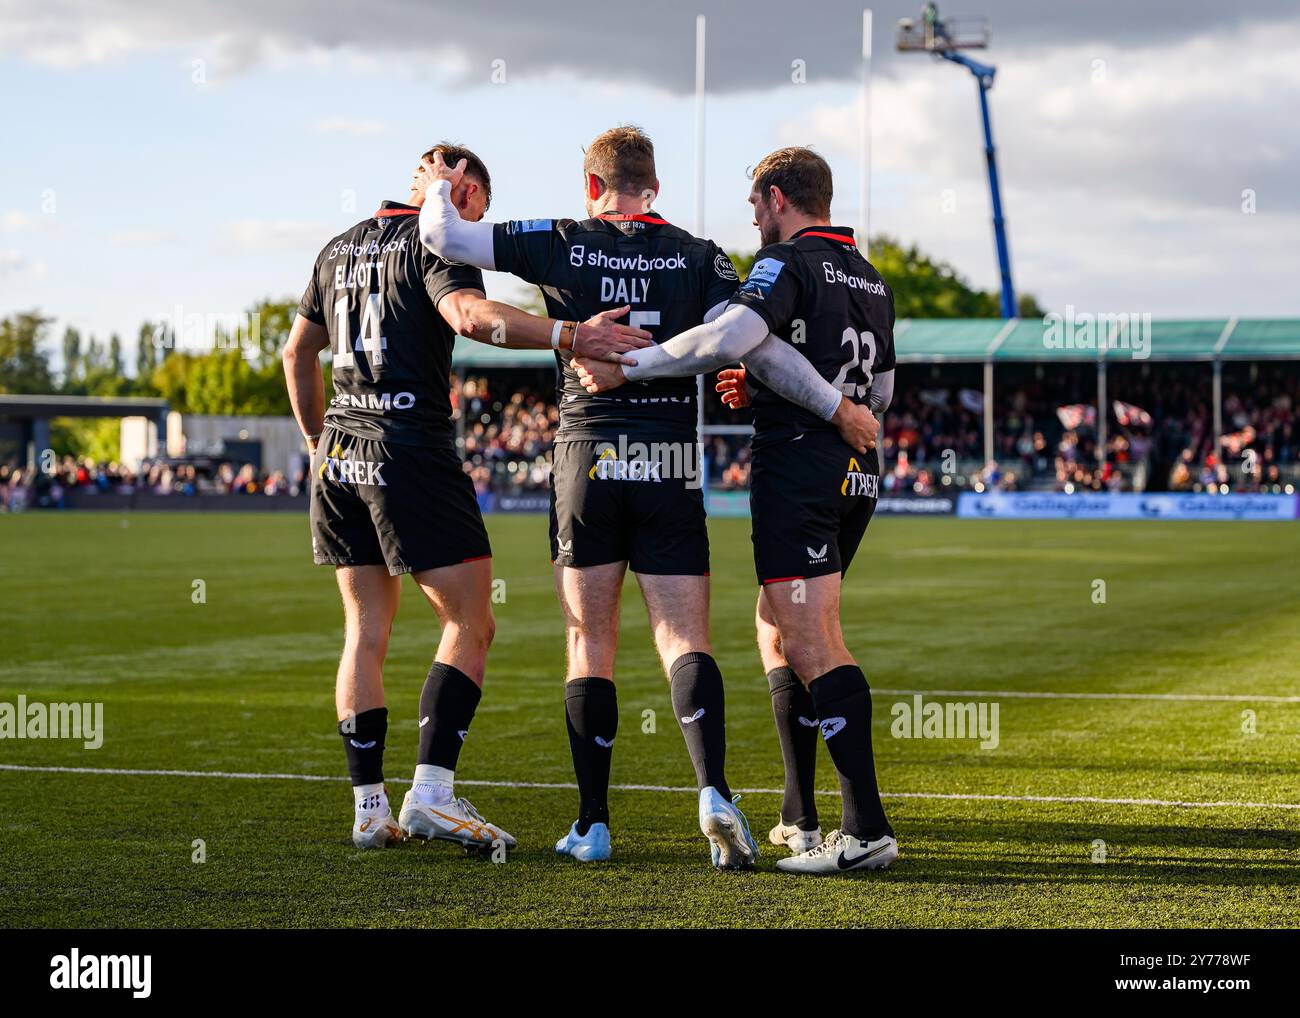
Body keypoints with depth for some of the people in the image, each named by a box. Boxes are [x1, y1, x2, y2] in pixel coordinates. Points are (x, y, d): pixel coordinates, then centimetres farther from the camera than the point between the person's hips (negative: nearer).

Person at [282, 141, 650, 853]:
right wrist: (570, 334, -34)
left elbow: (297, 353, 25)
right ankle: (431, 794, -9)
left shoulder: (340, 248, 18)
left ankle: (370, 807, 9)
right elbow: (470, 315, -26)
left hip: (340, 456, 8)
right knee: (470, 626, 0)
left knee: (366, 633, 11)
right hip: (411, 453, -7)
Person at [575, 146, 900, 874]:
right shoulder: (870, 279, 17)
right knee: (778, 629, 19)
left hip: (798, 468, -9)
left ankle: (867, 829, -19)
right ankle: (800, 820, 19)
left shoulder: (789, 262, -8)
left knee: (816, 649, -12)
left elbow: (730, 336, -26)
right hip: (857, 472, 9)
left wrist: (625, 367, -20)